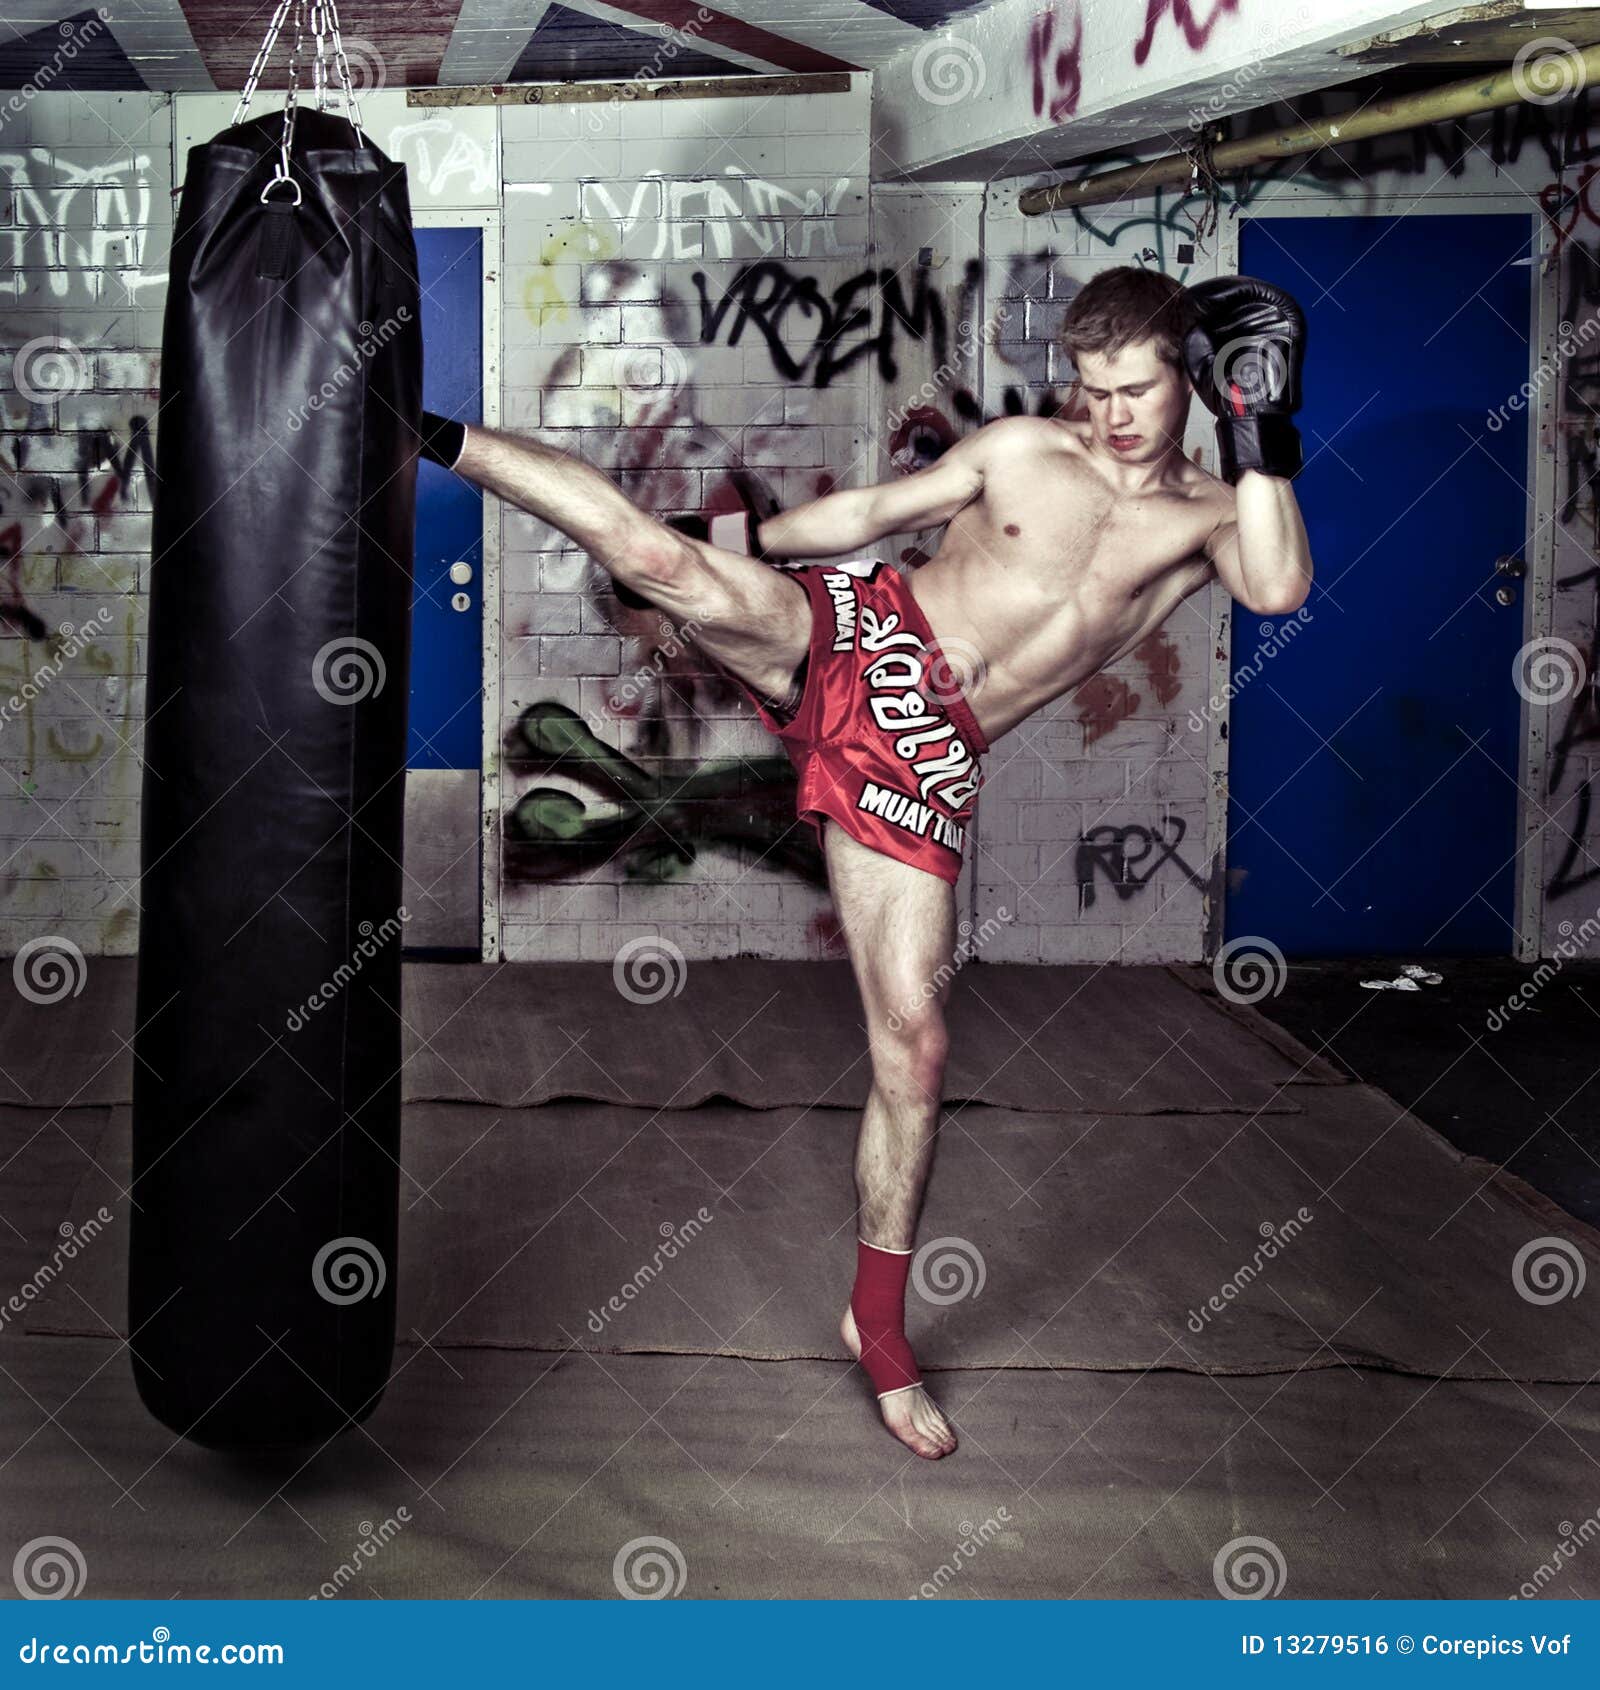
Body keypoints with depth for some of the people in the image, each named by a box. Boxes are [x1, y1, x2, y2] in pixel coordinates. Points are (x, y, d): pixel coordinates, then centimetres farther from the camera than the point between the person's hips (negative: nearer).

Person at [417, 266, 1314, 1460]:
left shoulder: (1210, 512, 4)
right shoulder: (1024, 450, 6)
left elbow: (1281, 589, -17)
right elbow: (871, 514, 15)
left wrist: (1259, 431, -18)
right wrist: (747, 540, 13)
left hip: (925, 760, 0)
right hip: (849, 640, 0)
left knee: (915, 1042, -2)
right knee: (669, 559, -26)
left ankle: (879, 1325, 14)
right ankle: (439, 439, -6)